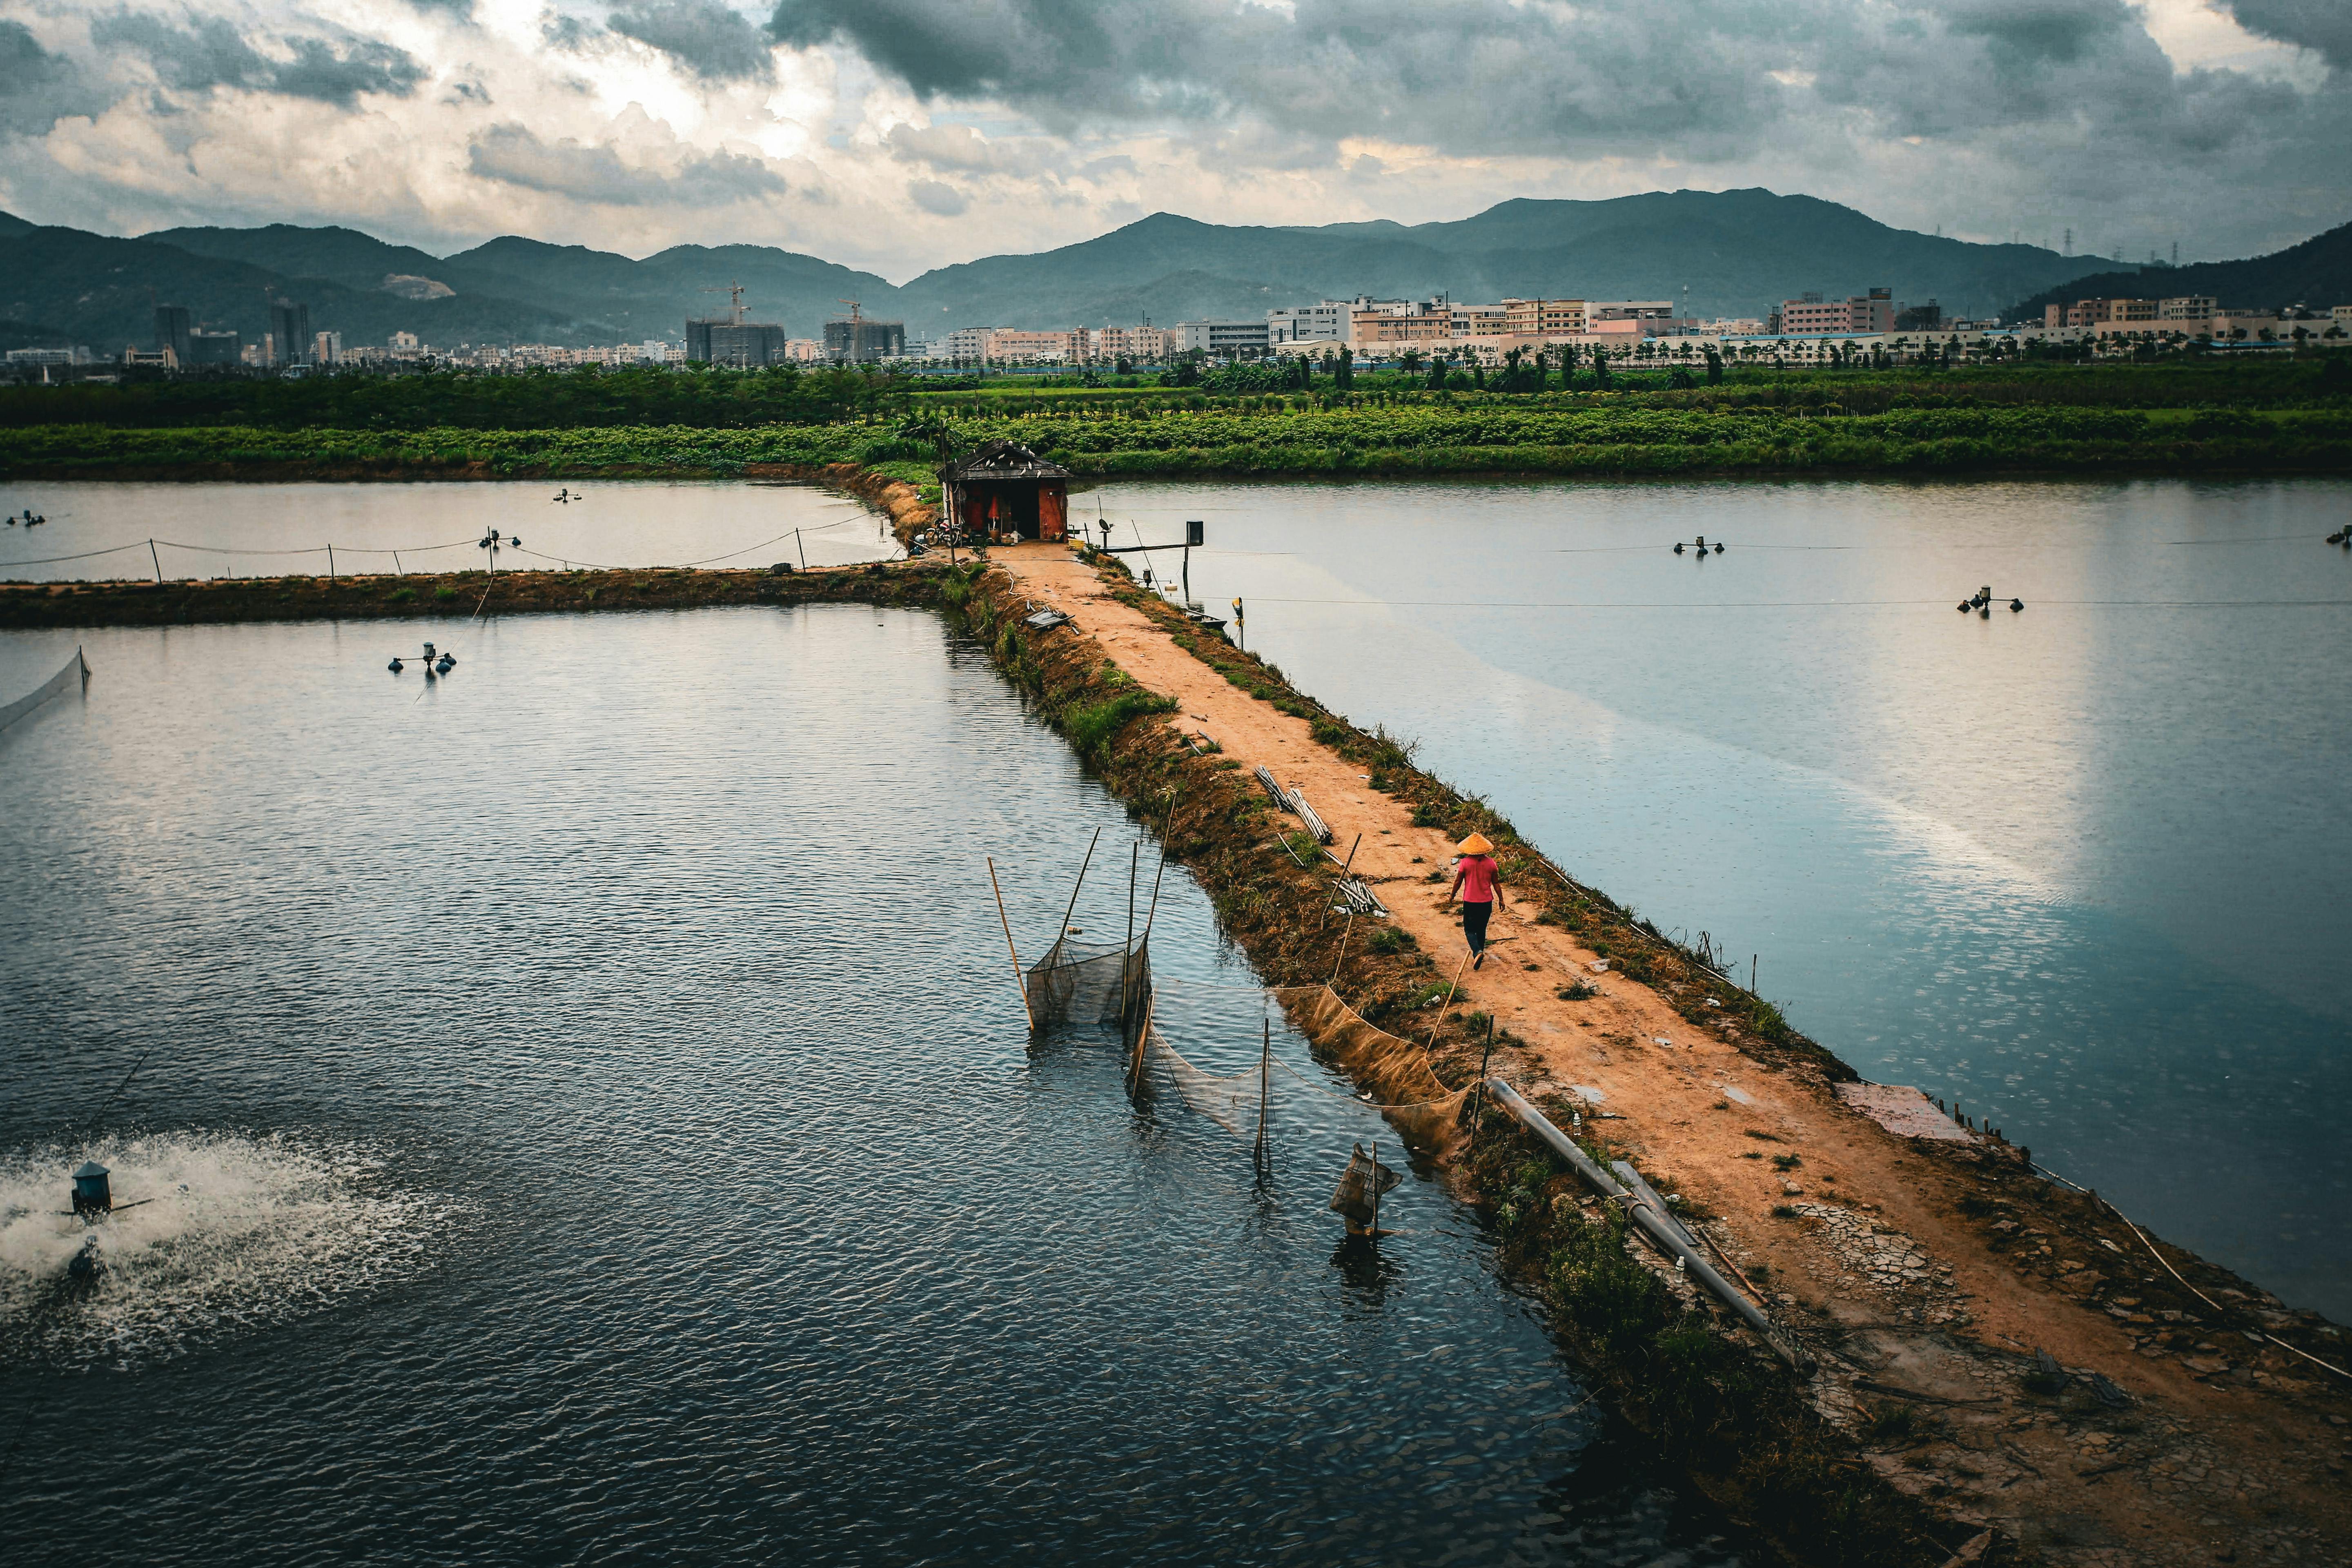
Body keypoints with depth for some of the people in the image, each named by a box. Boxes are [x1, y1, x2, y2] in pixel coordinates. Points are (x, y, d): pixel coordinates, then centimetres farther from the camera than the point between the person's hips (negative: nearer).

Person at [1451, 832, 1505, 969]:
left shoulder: (1465, 863, -13)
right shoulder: (1490, 862, -5)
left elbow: (1458, 882, -4)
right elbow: (1496, 883, 2)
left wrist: (1453, 895, 14)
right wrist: (1501, 900, 14)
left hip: (1470, 901, -3)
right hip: (1486, 901, 3)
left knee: (1470, 929, 5)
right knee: (1481, 929, 19)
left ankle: (1477, 952, -18)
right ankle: (1479, 954, 28)